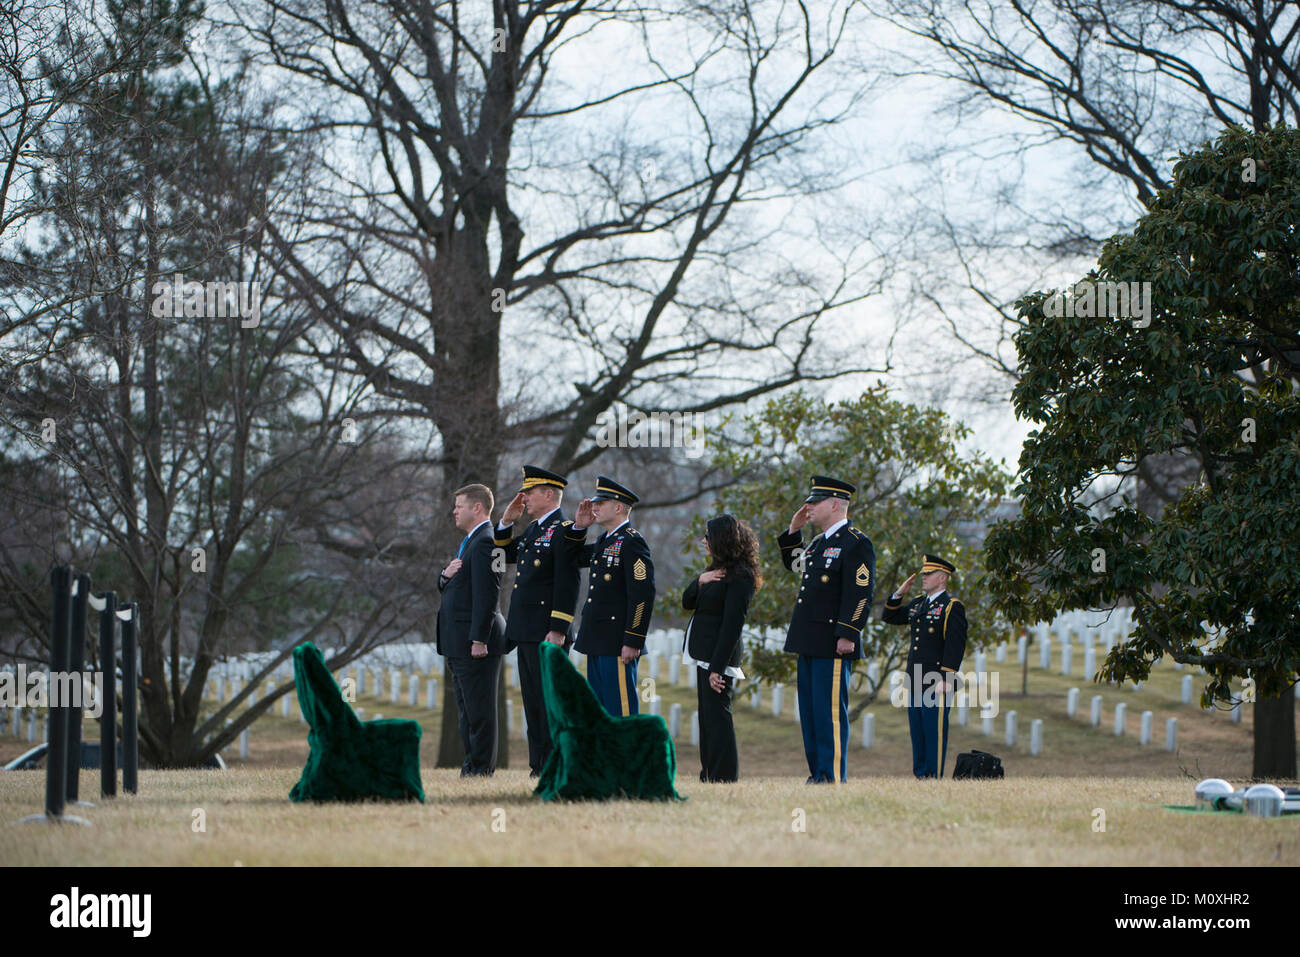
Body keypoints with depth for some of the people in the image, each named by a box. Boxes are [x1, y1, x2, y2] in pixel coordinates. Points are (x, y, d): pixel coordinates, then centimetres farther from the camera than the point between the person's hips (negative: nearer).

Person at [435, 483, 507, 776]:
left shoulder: (485, 543, -15)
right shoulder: (471, 542, 19)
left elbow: (486, 595, -21)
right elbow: (446, 588, 24)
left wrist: (479, 640, -23)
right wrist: (446, 575, 0)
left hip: (476, 641, -11)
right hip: (459, 644, 11)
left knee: (479, 710, -7)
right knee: (467, 709, 14)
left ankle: (482, 768, -5)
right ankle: (472, 765, 19)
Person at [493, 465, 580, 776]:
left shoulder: (564, 530, -13)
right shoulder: (533, 529, 16)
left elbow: (568, 586, -18)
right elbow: (506, 553, 30)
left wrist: (557, 632, -22)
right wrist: (507, 521, 14)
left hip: (548, 634, -10)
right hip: (526, 633, 10)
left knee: (550, 702, -7)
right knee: (533, 703, 11)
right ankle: (538, 766, 15)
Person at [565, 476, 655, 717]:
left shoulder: (632, 542, -13)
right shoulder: (605, 542, 15)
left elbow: (643, 594, -19)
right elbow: (575, 558, 32)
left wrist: (633, 642, -21)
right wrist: (579, 526, 15)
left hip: (618, 644, -10)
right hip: (598, 643, 10)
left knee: (621, 710, -7)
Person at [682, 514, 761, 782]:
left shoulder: (740, 576, -14)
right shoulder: (717, 570, 17)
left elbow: (732, 624, -19)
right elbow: (688, 603, 16)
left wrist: (718, 667, -22)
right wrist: (700, 581, -5)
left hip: (720, 653, -10)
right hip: (704, 652, 10)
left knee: (716, 713, -10)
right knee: (707, 714, 12)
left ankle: (724, 777, -9)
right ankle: (709, 776, 17)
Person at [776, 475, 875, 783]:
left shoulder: (856, 544, -9)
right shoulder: (820, 543, 19)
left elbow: (860, 593, -16)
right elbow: (794, 563, 38)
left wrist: (848, 634, -22)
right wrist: (793, 529, 22)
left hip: (833, 644, -10)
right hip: (810, 642, 10)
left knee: (830, 711, -9)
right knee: (810, 710, 12)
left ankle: (833, 778, -7)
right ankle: (817, 774, 17)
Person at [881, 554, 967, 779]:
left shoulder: (952, 607, -7)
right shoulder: (917, 604, 18)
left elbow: (956, 645, -13)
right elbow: (889, 616, 24)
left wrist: (945, 679, -20)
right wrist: (899, 594, 8)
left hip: (937, 682, -8)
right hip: (916, 682, 8)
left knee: (934, 730, -8)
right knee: (917, 731, 9)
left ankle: (934, 776, -7)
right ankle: (920, 775, 14)